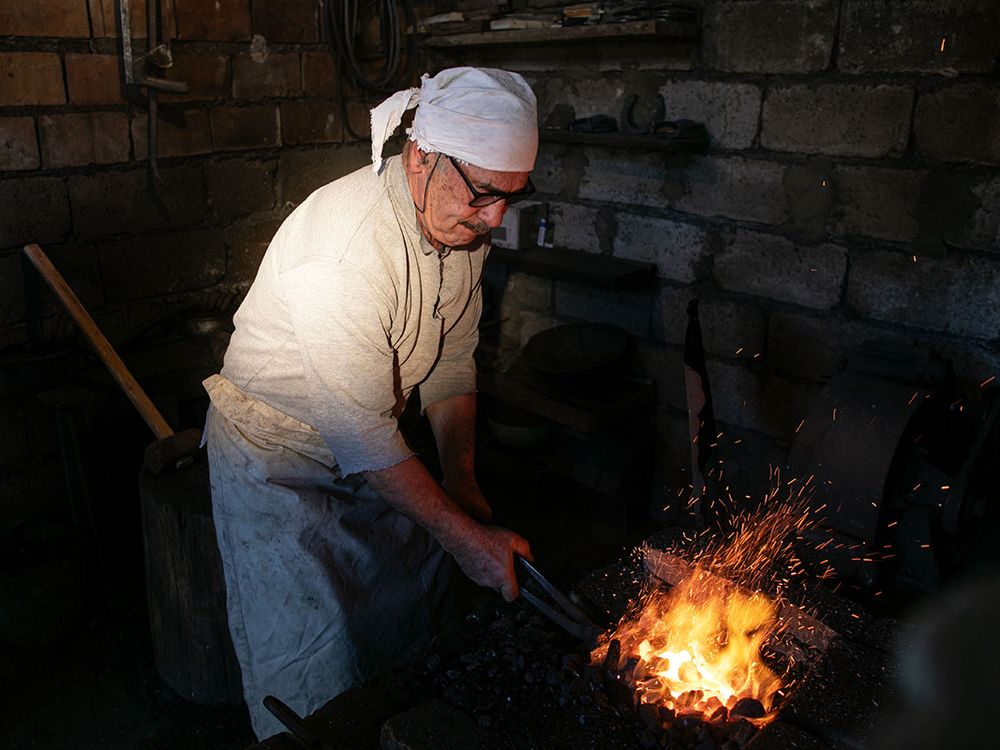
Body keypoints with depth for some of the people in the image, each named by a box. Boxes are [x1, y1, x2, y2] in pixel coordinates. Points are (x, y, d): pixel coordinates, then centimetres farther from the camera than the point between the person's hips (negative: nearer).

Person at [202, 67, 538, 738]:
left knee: (418, 603, 17)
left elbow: (452, 359, 2)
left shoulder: (464, 222, -8)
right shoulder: (346, 247, -35)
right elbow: (360, 431, -33)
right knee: (317, 663, 0)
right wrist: (463, 535, -29)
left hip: (373, 446, 8)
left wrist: (461, 476, -5)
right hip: (279, 457, -7)